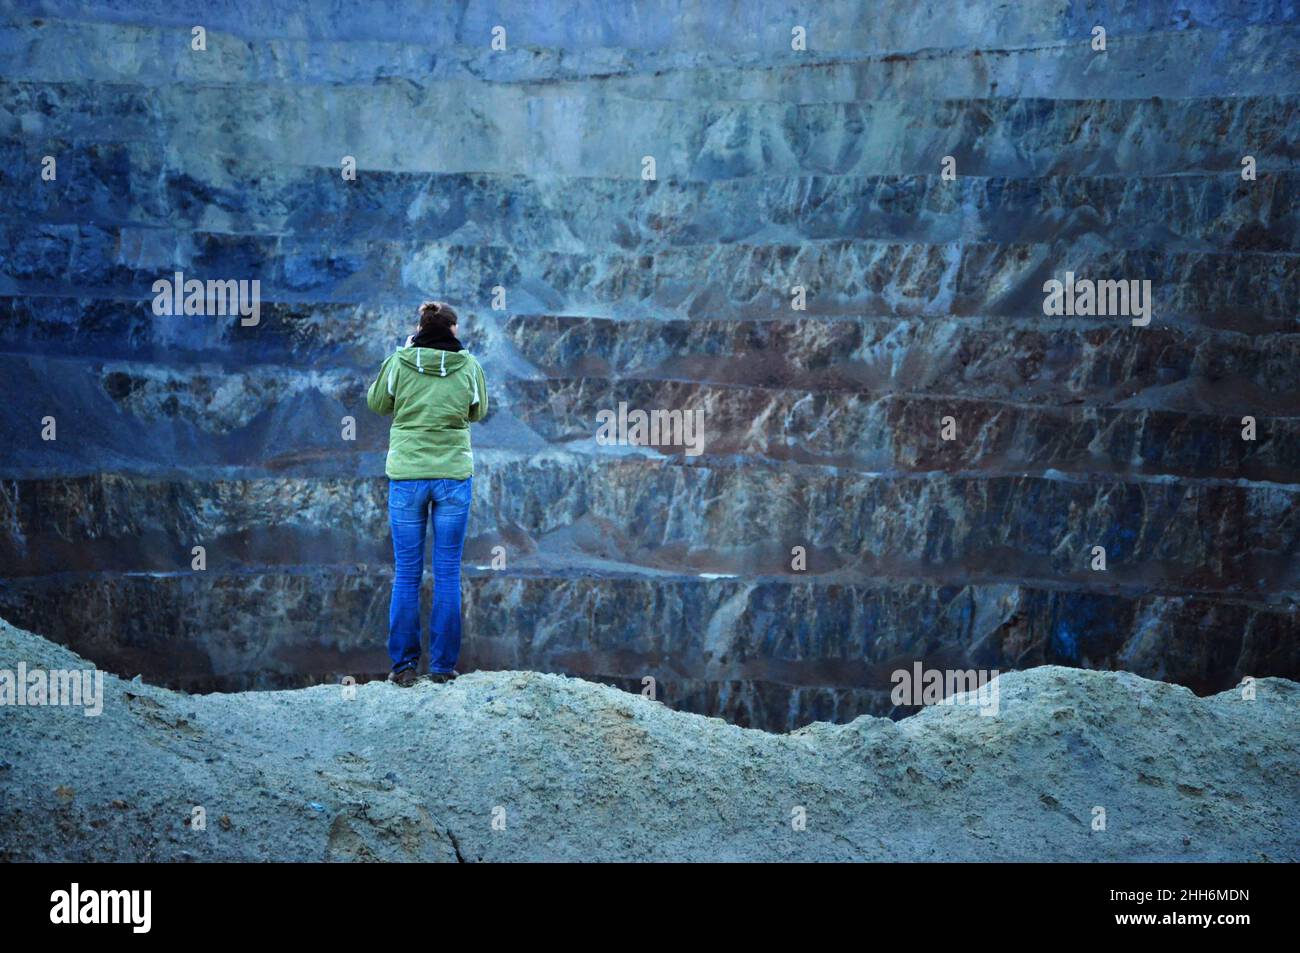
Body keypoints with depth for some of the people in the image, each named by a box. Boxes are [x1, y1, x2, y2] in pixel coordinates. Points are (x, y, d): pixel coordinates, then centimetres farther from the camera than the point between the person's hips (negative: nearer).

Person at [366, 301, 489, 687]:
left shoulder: (399, 362, -5)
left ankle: (404, 665, 7)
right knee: (447, 574, 6)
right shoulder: (469, 366, -3)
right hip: (454, 475, 0)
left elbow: (377, 403, 10)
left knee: (406, 574, 6)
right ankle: (442, 665, 8)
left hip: (406, 475, 0)